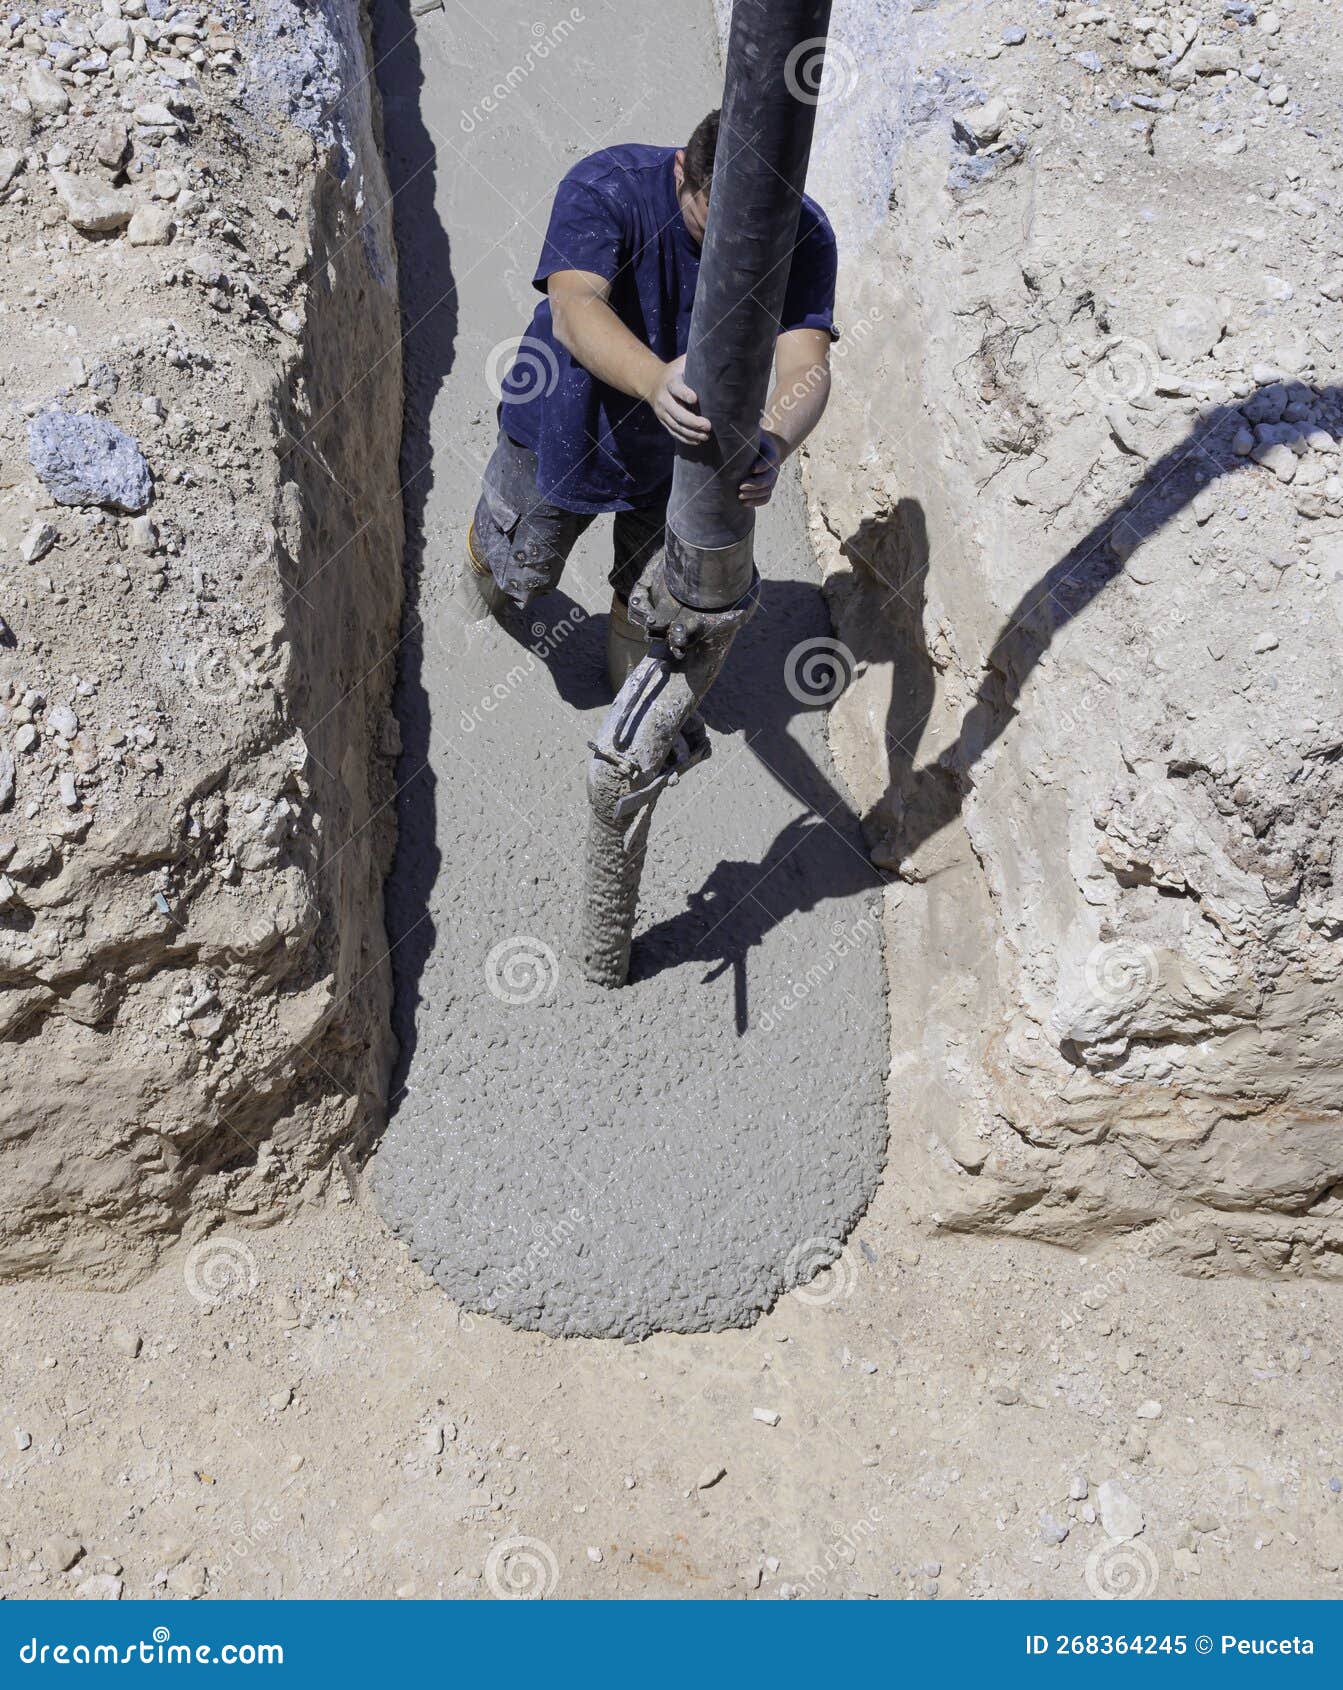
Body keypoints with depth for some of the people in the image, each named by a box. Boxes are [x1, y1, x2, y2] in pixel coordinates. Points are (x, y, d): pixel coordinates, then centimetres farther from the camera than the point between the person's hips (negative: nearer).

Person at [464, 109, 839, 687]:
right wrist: (654, 382, -66)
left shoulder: (804, 236, -24)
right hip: (566, 426, -1)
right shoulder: (604, 187, -31)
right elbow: (574, 308, -46)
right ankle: (490, 550, 60)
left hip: (689, 447, 2)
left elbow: (807, 365, -35)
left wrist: (774, 442, -58)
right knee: (523, 572, 21)